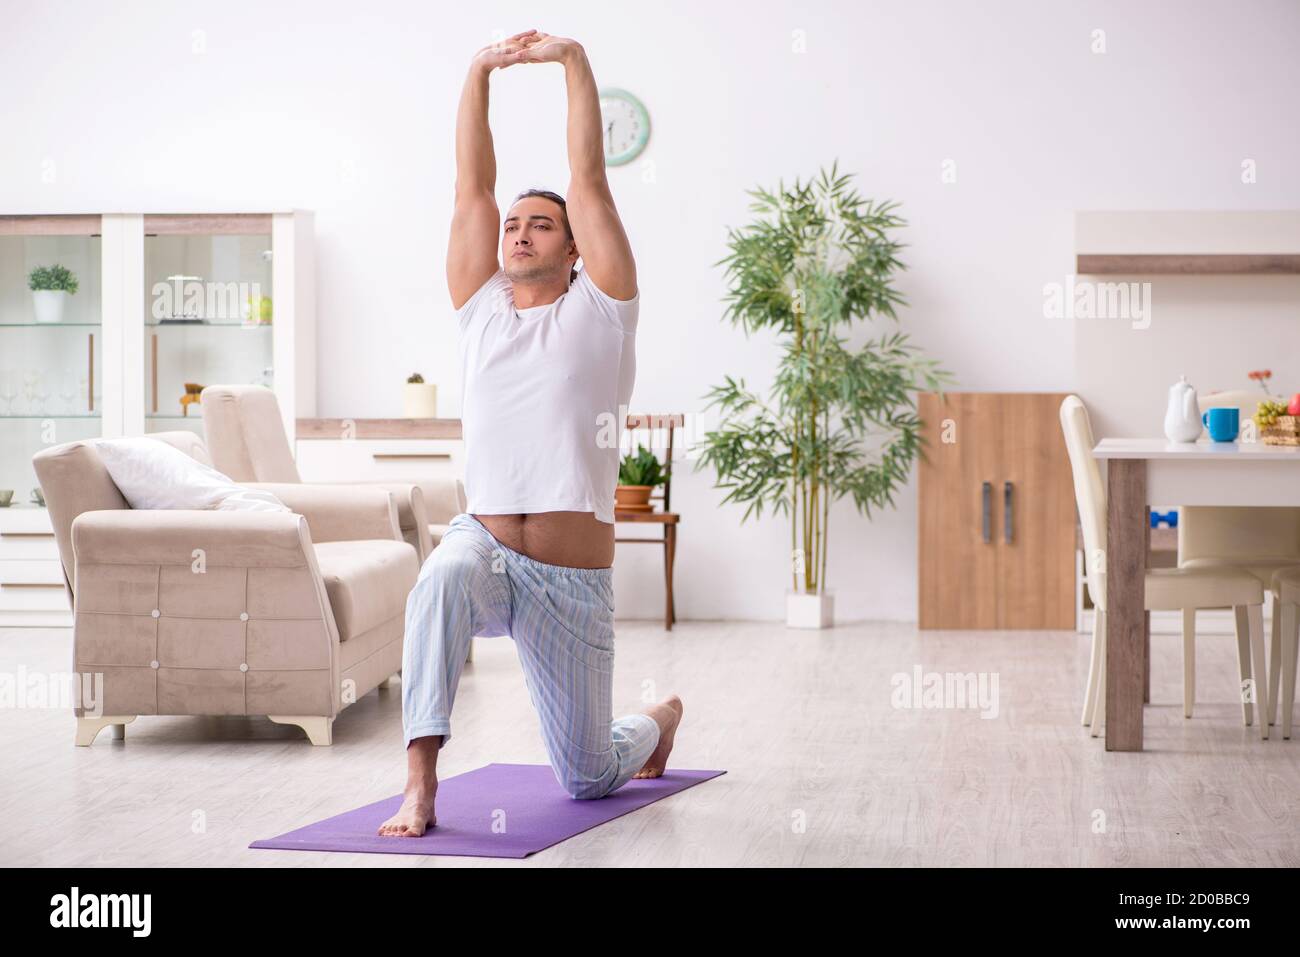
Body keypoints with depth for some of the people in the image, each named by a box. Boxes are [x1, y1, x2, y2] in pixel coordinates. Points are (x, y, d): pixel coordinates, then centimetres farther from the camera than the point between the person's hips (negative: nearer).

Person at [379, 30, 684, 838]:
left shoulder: (598, 312, 1)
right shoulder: (482, 309, 9)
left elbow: (590, 179, -5)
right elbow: (472, 189, 4)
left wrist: (574, 61, -7)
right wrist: (479, 76, -2)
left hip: (572, 581, -1)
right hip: (488, 546, 1)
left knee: (589, 779, 10)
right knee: (445, 575, -40)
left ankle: (659, 720, 47)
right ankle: (420, 783, -39)